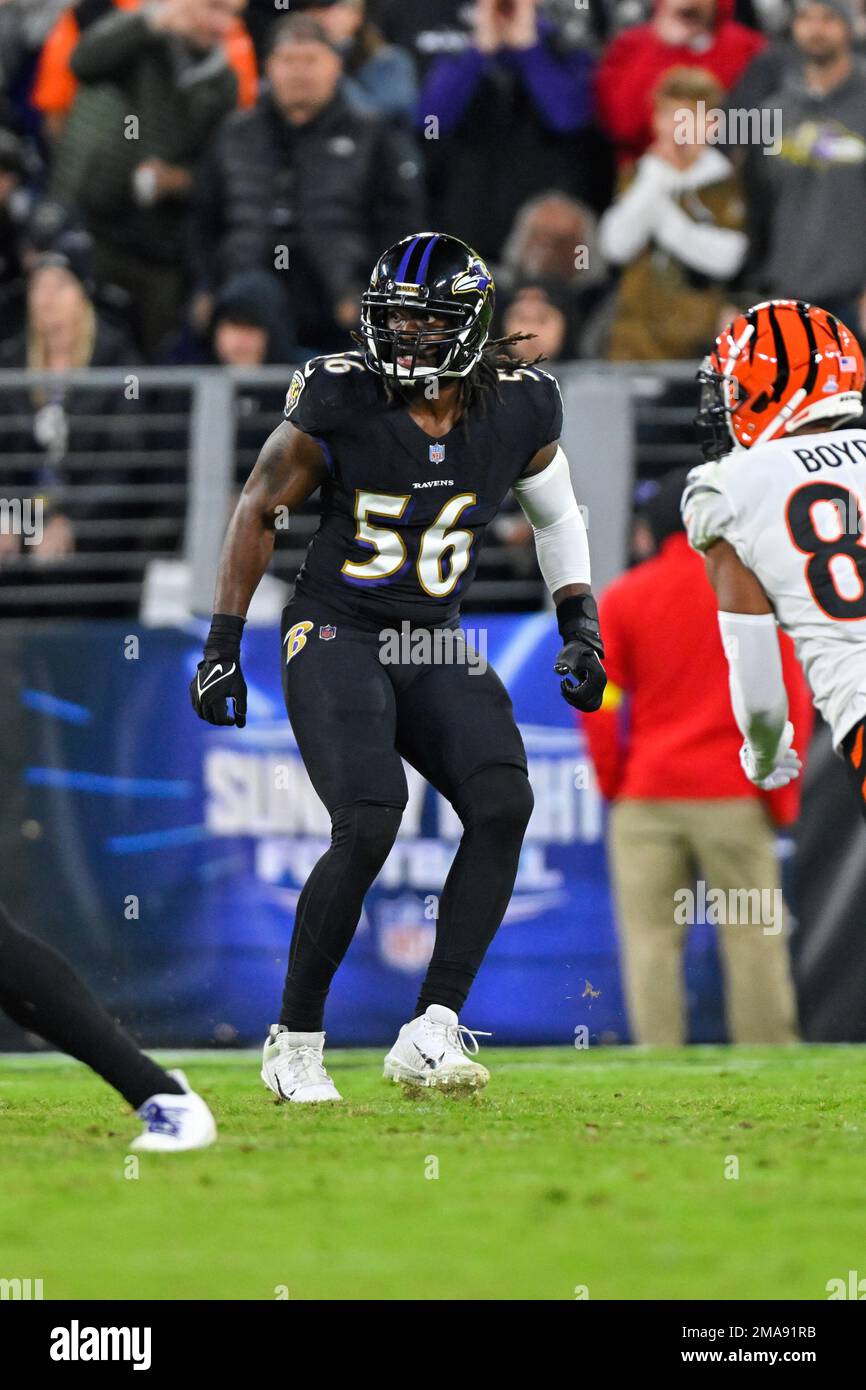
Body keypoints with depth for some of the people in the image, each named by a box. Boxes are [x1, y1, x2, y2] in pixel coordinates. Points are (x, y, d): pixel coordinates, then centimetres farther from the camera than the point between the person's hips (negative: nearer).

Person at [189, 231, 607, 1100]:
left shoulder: (517, 412, -2)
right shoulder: (338, 404, -12)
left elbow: (557, 517, 18)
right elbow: (258, 512, 1)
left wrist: (581, 627, 9)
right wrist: (223, 646, 0)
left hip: (435, 650, 4)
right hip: (334, 637, -4)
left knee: (504, 802, -20)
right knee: (370, 824, -23)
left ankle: (430, 1032, -15)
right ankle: (295, 1040, -5)